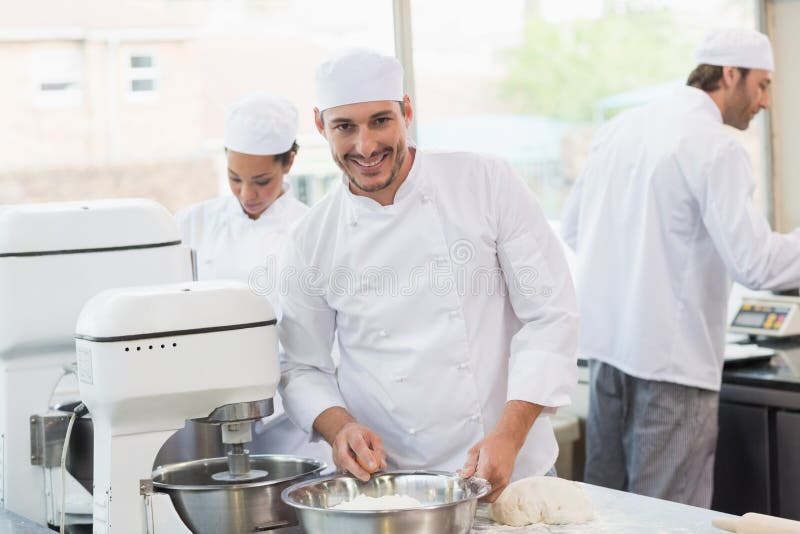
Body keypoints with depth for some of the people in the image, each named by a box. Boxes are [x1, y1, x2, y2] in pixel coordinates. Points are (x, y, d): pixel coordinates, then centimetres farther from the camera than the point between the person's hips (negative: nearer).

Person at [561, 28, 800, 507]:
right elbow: (754, 263, -19)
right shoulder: (716, 147, -13)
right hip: (673, 355, -7)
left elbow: (573, 227, 16)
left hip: (607, 342, 7)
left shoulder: (621, 127, 9)